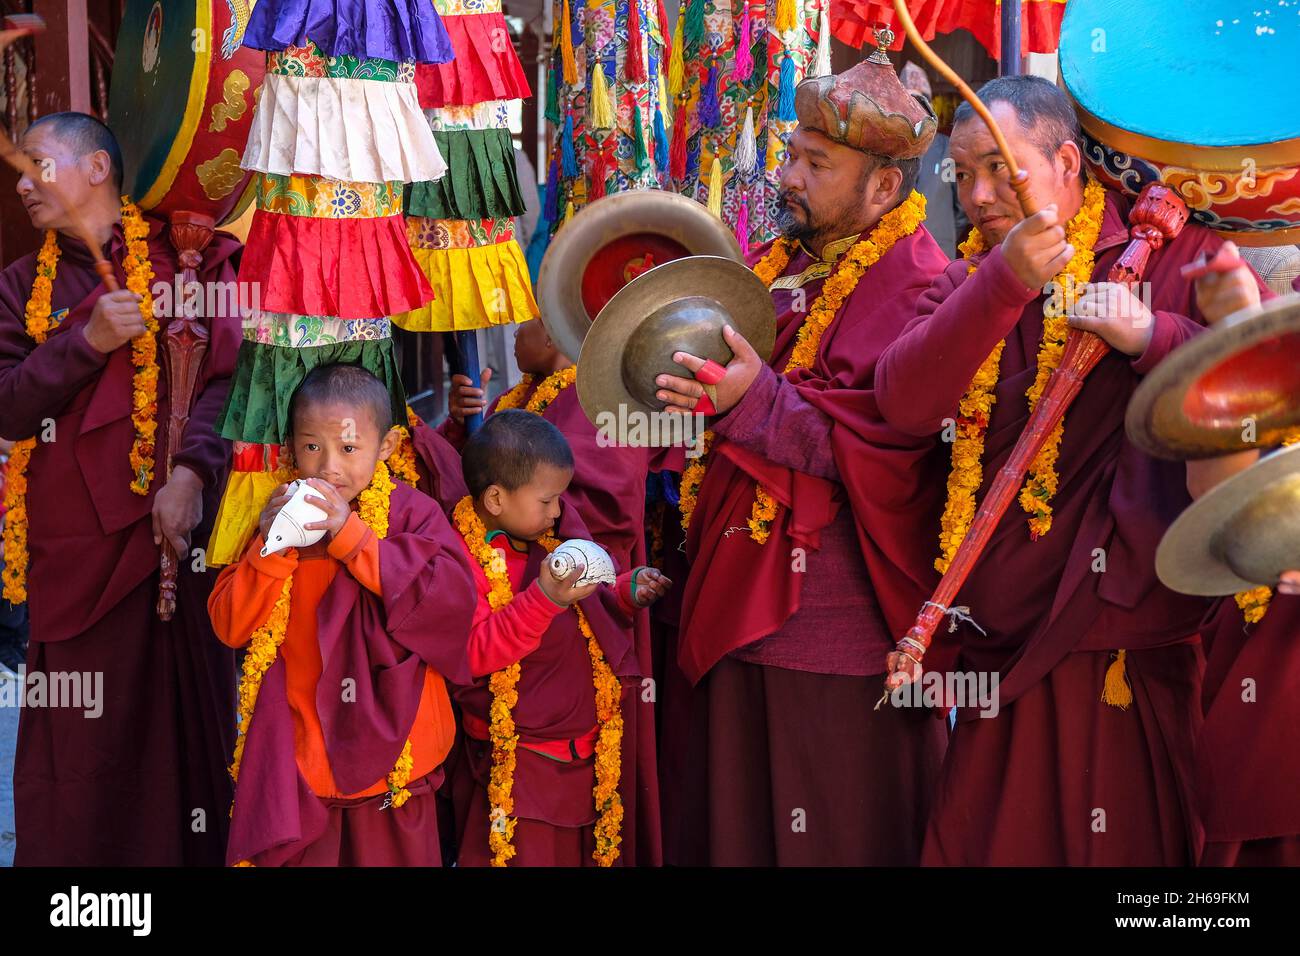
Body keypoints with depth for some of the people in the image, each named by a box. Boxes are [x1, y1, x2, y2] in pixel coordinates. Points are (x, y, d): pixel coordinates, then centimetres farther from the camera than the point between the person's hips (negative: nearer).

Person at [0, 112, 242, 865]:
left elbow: (225, 375, -5)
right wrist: (88, 339, -9)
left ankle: (195, 850, 12)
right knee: (80, 737, 1)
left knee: (186, 706, 1)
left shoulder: (181, 259, 4)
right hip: (75, 545, 2)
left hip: (176, 524, -2)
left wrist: (191, 471, -19)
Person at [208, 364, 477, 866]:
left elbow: (454, 597, -23)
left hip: (389, 754, -2)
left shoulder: (411, 513, -6)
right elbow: (231, 626, -1)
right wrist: (270, 547, -18)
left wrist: (351, 536, -23)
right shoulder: (284, 514, 3)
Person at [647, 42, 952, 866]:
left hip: (842, 624, -8)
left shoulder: (917, 291, -12)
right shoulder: (785, 266, 13)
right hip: (742, 600, 8)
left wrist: (757, 399, -30)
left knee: (840, 834, 2)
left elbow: (876, 451, -21)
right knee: (737, 817, 14)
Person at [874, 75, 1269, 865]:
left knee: (1130, 845, 1)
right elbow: (905, 406, -8)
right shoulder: (967, 282, 11)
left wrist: (1155, 337, -21)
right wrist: (1005, 282, -20)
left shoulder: (1171, 254, -1)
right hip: (1005, 651, 4)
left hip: (1138, 649, -4)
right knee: (990, 843, 9)